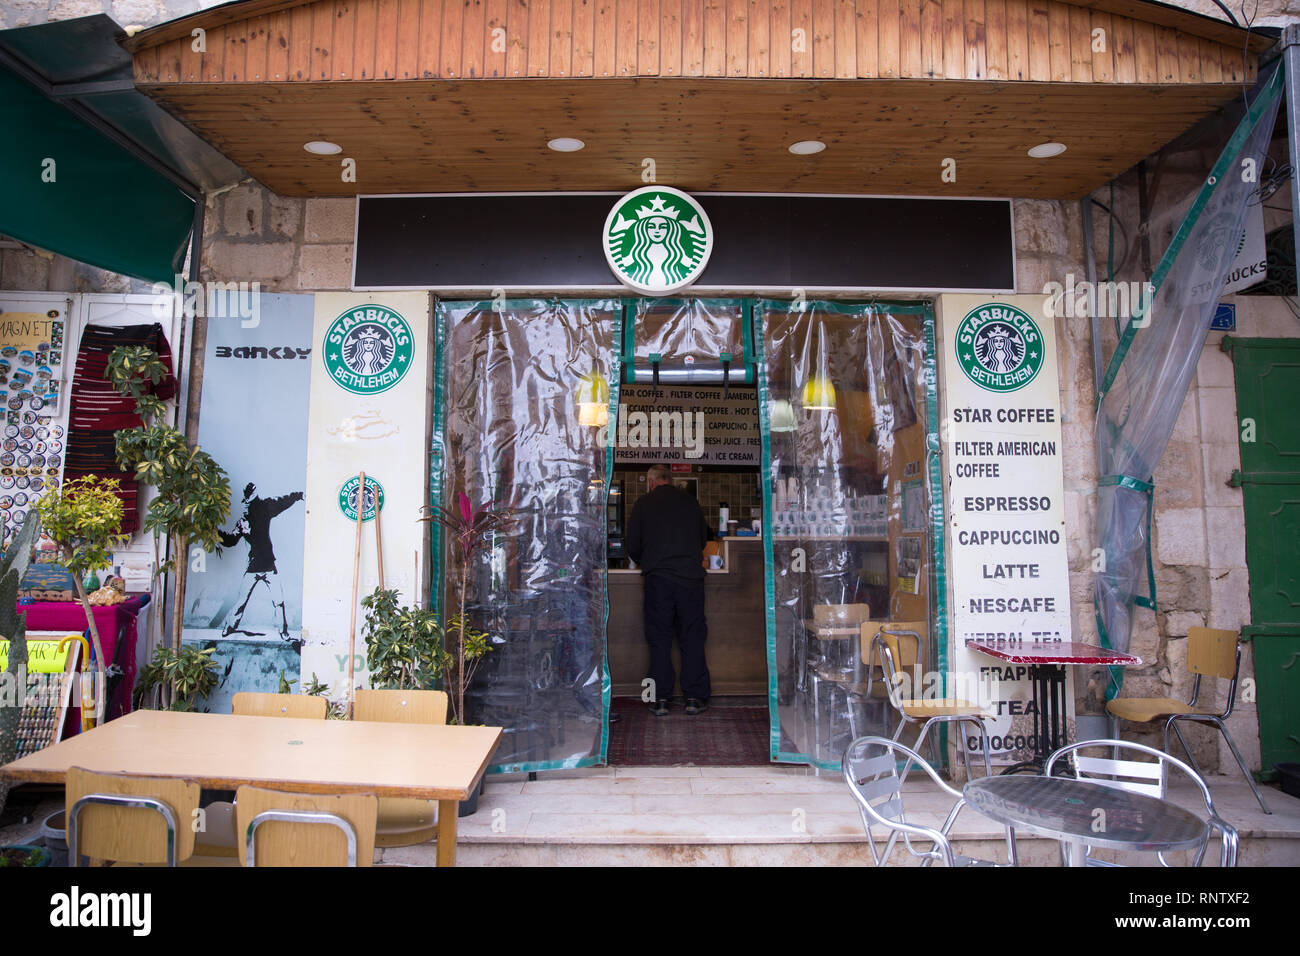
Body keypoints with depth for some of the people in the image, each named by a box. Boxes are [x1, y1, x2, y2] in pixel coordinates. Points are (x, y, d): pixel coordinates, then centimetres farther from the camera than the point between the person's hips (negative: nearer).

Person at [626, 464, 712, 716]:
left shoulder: (643, 503, 3)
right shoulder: (690, 501, 9)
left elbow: (633, 546, 5)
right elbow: (703, 538, 19)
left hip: (658, 578, -1)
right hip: (691, 576, 1)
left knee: (660, 638, 5)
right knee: (692, 637, 7)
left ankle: (660, 699, 6)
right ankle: (695, 697, 8)